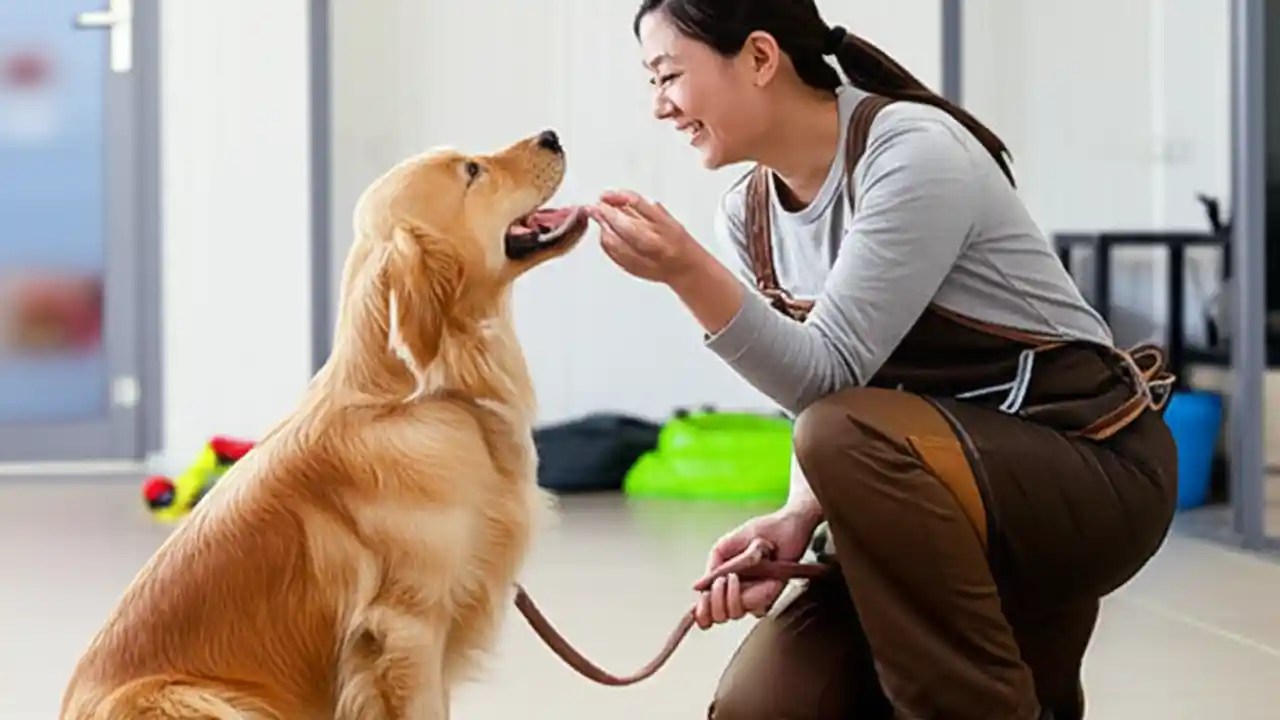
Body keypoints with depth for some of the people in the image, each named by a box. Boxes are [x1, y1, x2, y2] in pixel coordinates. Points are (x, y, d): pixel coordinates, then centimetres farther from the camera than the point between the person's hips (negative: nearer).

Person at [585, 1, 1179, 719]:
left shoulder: (913, 153, -20)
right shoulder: (749, 213, 3)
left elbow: (830, 375, -24)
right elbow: (810, 393, 2)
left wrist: (687, 269, -36)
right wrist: (798, 517, -17)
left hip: (1091, 468, -7)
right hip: (930, 499, 7)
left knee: (847, 436, -35)